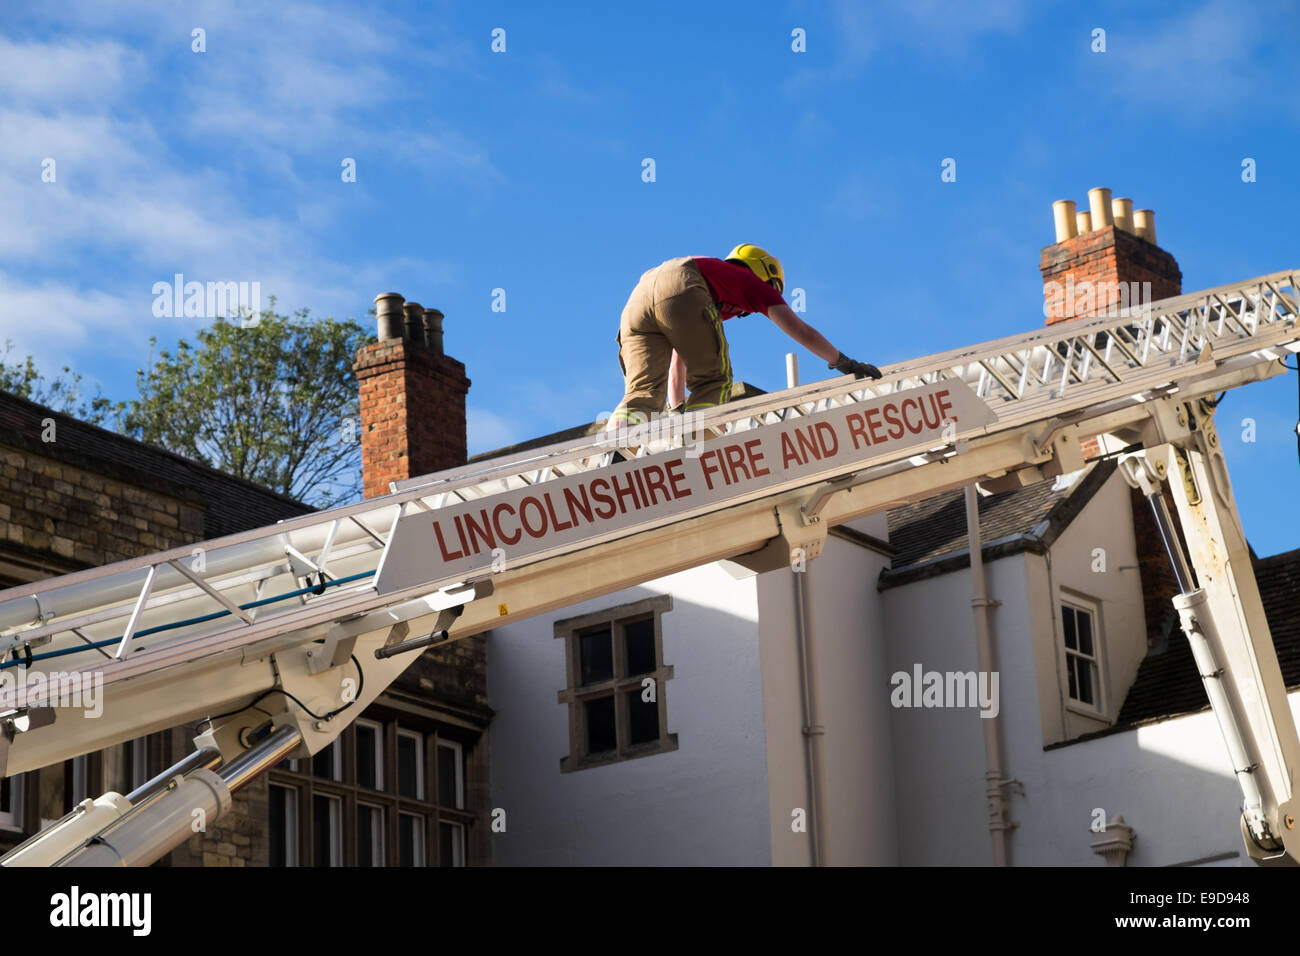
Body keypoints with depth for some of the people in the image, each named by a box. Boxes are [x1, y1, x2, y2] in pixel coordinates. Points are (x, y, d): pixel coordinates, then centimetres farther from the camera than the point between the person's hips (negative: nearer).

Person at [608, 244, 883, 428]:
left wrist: (677, 412, 40)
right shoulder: (753, 282, 29)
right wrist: (846, 364, 28)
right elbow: (801, 332, 22)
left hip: (636, 299, 6)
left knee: (643, 394, -2)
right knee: (713, 382, 4)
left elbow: (678, 361, 44)